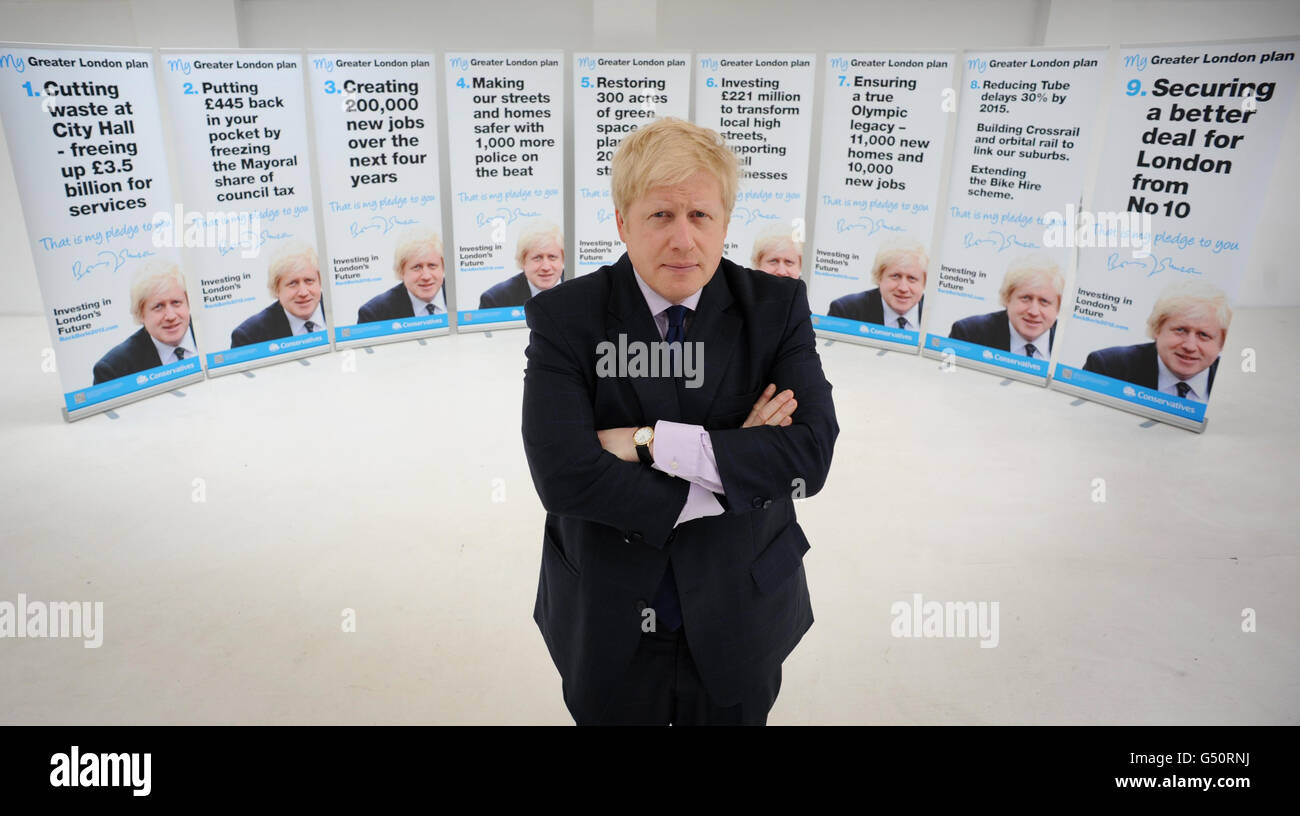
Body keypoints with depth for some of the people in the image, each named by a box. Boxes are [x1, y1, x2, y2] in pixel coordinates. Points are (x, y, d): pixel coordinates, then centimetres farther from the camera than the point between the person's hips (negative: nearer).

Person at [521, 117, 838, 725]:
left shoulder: (776, 306, -9)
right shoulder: (564, 317, -12)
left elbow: (811, 453, -19)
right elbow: (561, 475, -24)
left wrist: (650, 441, -25)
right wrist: (735, 469, -21)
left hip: (740, 624, 1)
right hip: (607, 628, 0)